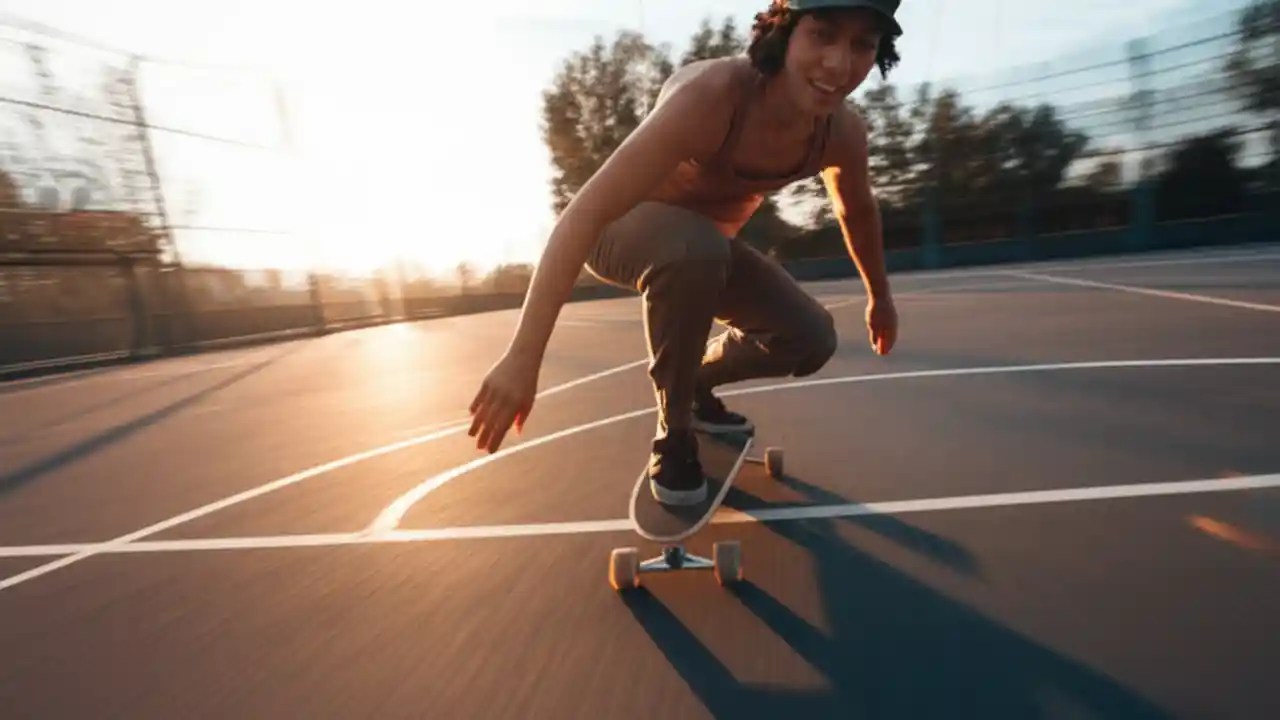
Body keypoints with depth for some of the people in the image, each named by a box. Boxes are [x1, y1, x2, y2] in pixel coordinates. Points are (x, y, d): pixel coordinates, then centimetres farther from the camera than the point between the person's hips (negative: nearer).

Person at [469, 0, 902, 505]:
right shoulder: (711, 94, -34)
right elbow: (585, 212, -41)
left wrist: (879, 295, 20)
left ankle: (695, 383, 18)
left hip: (707, 242, 6)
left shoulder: (843, 133, -15)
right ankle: (673, 430, -15)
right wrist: (523, 356, -46)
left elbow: (858, 211, 8)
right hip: (623, 227, -5)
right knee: (695, 248, -40)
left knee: (810, 339, -11)